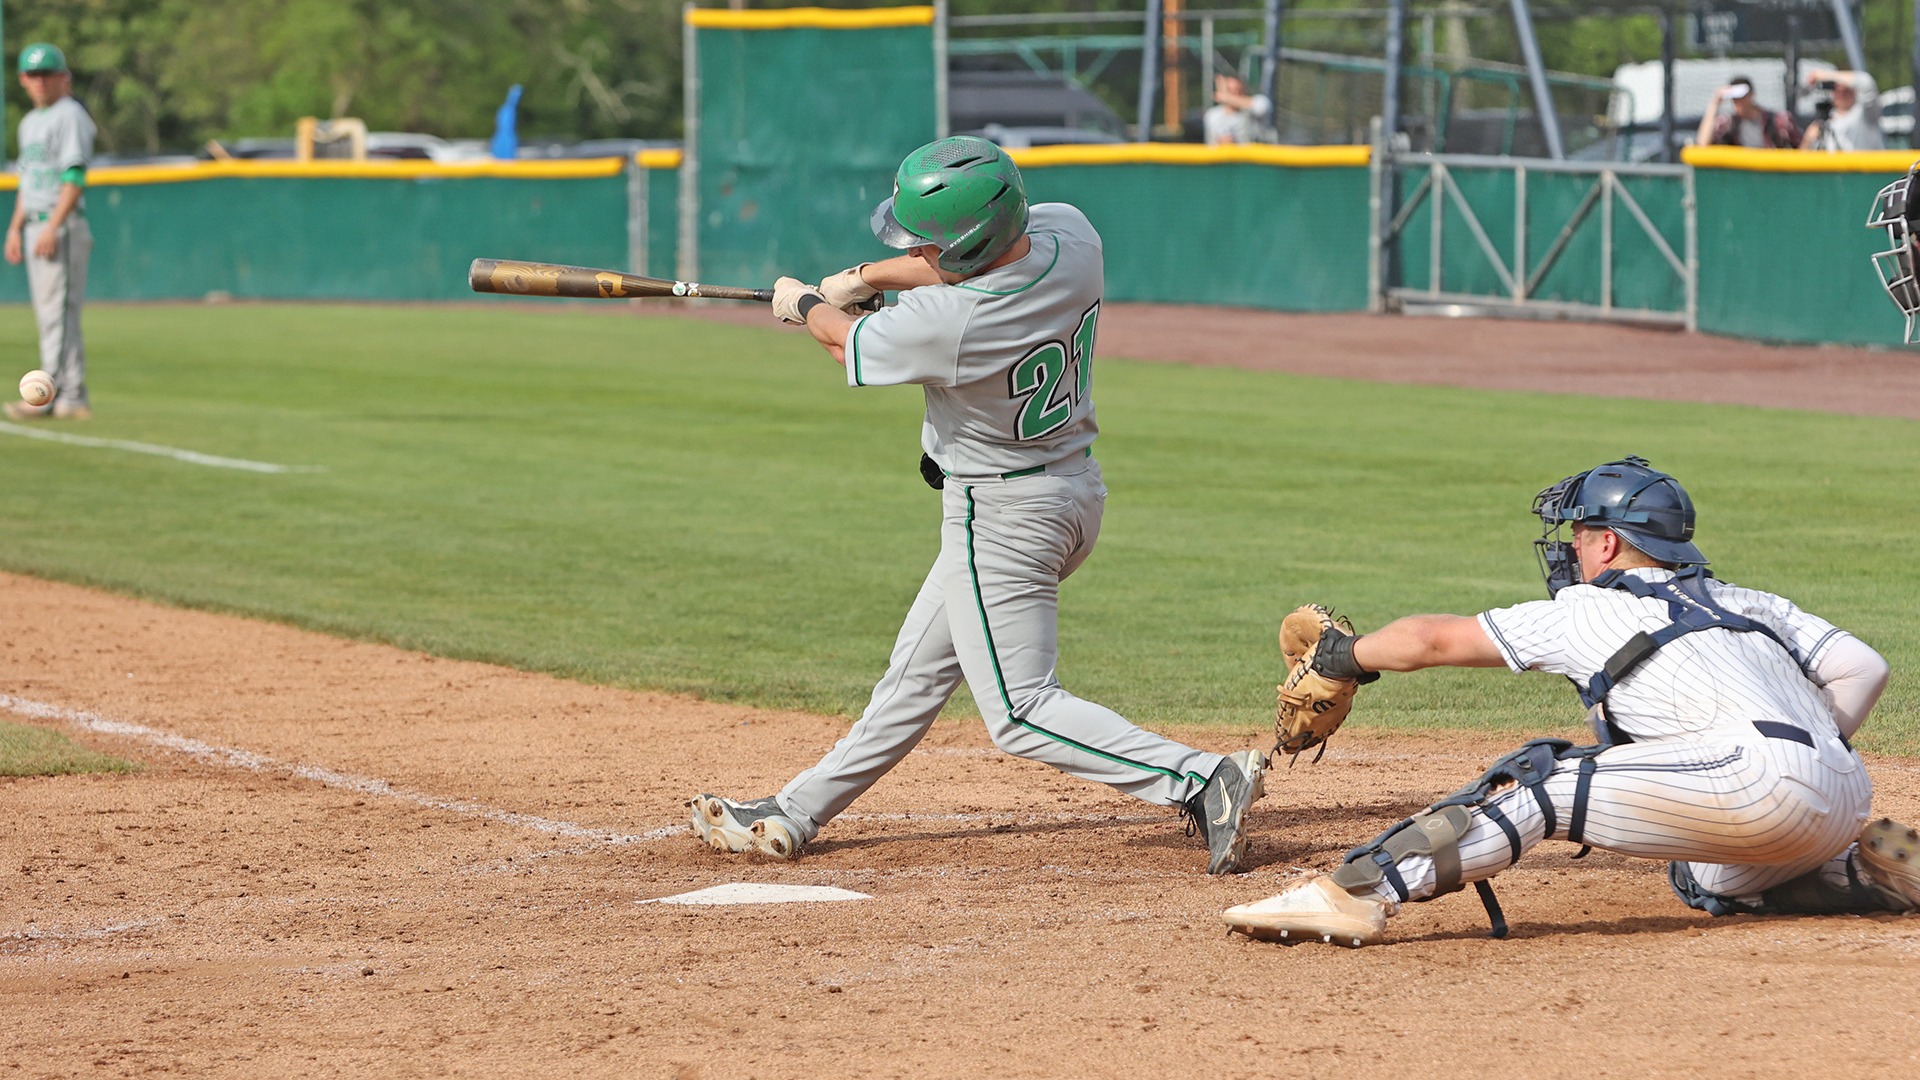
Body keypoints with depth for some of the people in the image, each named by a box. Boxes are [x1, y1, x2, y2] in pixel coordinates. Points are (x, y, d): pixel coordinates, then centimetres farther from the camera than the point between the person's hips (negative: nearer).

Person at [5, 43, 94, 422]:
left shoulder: (70, 116, -8)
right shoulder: (30, 122, 20)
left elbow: (75, 176, -16)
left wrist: (52, 228, -23)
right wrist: (15, 227, 16)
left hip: (63, 227, -9)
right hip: (36, 228, 9)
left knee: (59, 313, -11)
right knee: (47, 316, 7)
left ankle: (53, 396, -14)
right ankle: (72, 400, 8)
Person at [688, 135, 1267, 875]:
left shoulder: (948, 325, -31)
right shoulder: (1070, 232, -12)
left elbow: (845, 339, -8)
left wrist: (803, 304, 14)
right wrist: (862, 278, 18)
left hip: (1002, 516, -9)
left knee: (1021, 712, -5)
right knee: (918, 669, 19)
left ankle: (1200, 781, -17)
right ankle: (795, 815, 32)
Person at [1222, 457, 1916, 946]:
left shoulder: (1587, 611, 14)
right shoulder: (1751, 603, 29)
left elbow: (1431, 639, 20)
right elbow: (1863, 668, 18)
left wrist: (1347, 655, 37)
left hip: (1755, 774, -7)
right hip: (1845, 798, 7)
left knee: (1540, 783, -7)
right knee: (1707, 883, 34)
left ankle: (1358, 893, -21)